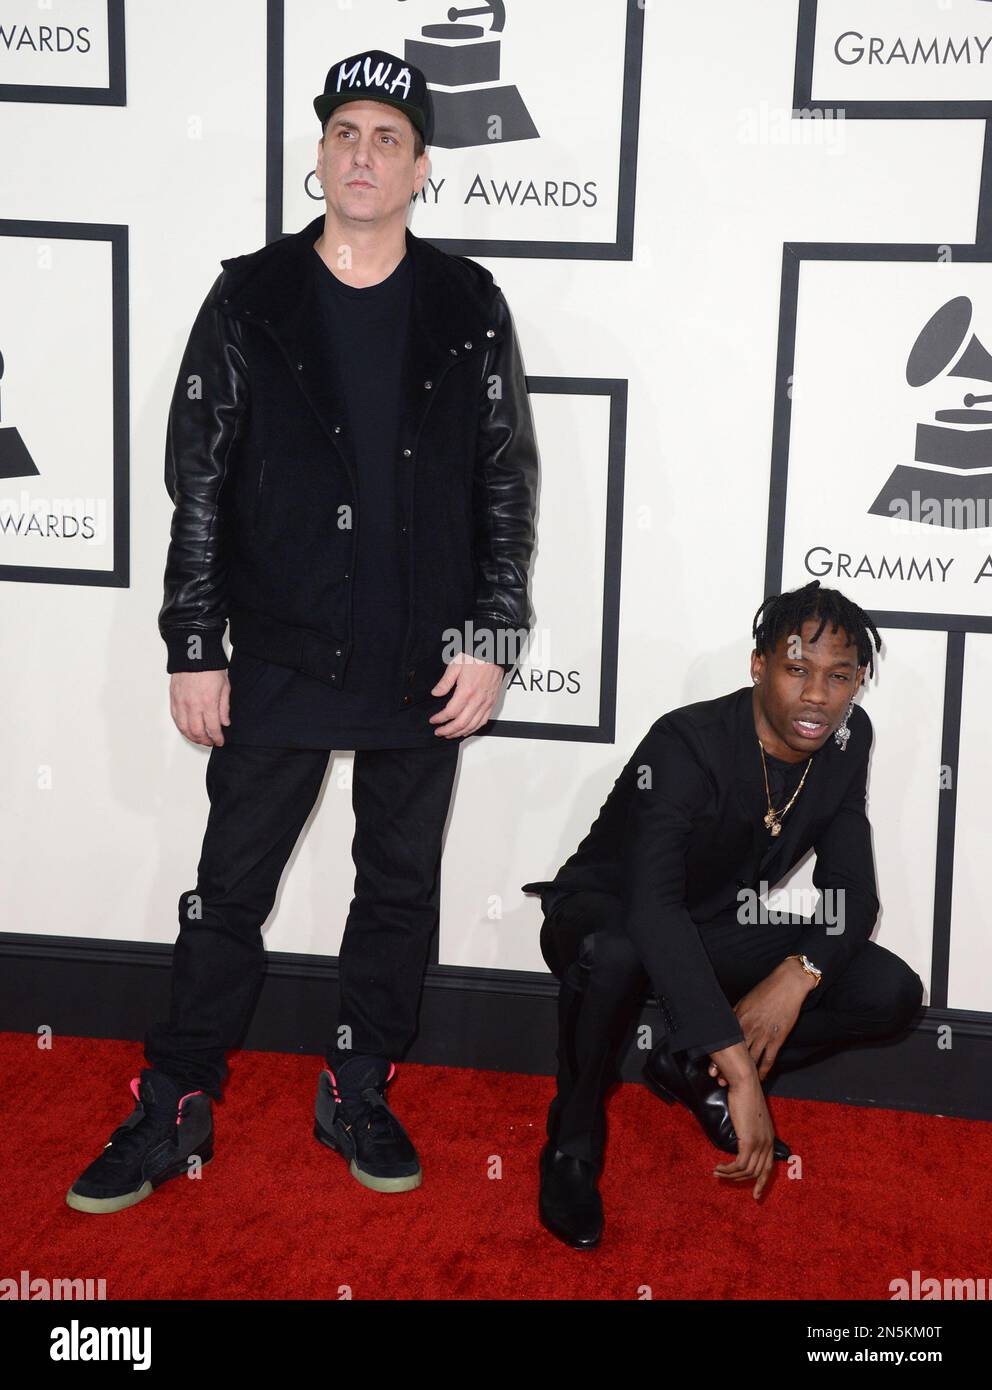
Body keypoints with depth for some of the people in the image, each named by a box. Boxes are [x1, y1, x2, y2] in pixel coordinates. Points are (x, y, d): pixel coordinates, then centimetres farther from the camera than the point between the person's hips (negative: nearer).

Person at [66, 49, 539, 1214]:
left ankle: (358, 1097, 29)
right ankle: (174, 1111, 21)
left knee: (400, 886, 11)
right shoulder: (248, 301, 0)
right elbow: (198, 488, 0)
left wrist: (489, 639, -2)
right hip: (279, 659, -1)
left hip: (422, 667, 1)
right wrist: (194, 650, -3)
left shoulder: (470, 310, 2)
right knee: (230, 889, 7)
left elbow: (506, 486, 4)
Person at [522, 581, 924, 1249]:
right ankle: (573, 1143, -14)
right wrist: (740, 1068, -50)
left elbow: (852, 893, -6)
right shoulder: (687, 744, -30)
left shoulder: (847, 741, -9)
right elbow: (652, 907, -43)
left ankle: (691, 1069, 4)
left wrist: (797, 974, -30)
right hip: (607, 911, -6)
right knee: (613, 954, -43)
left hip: (720, 931, 6)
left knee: (894, 993, -14)